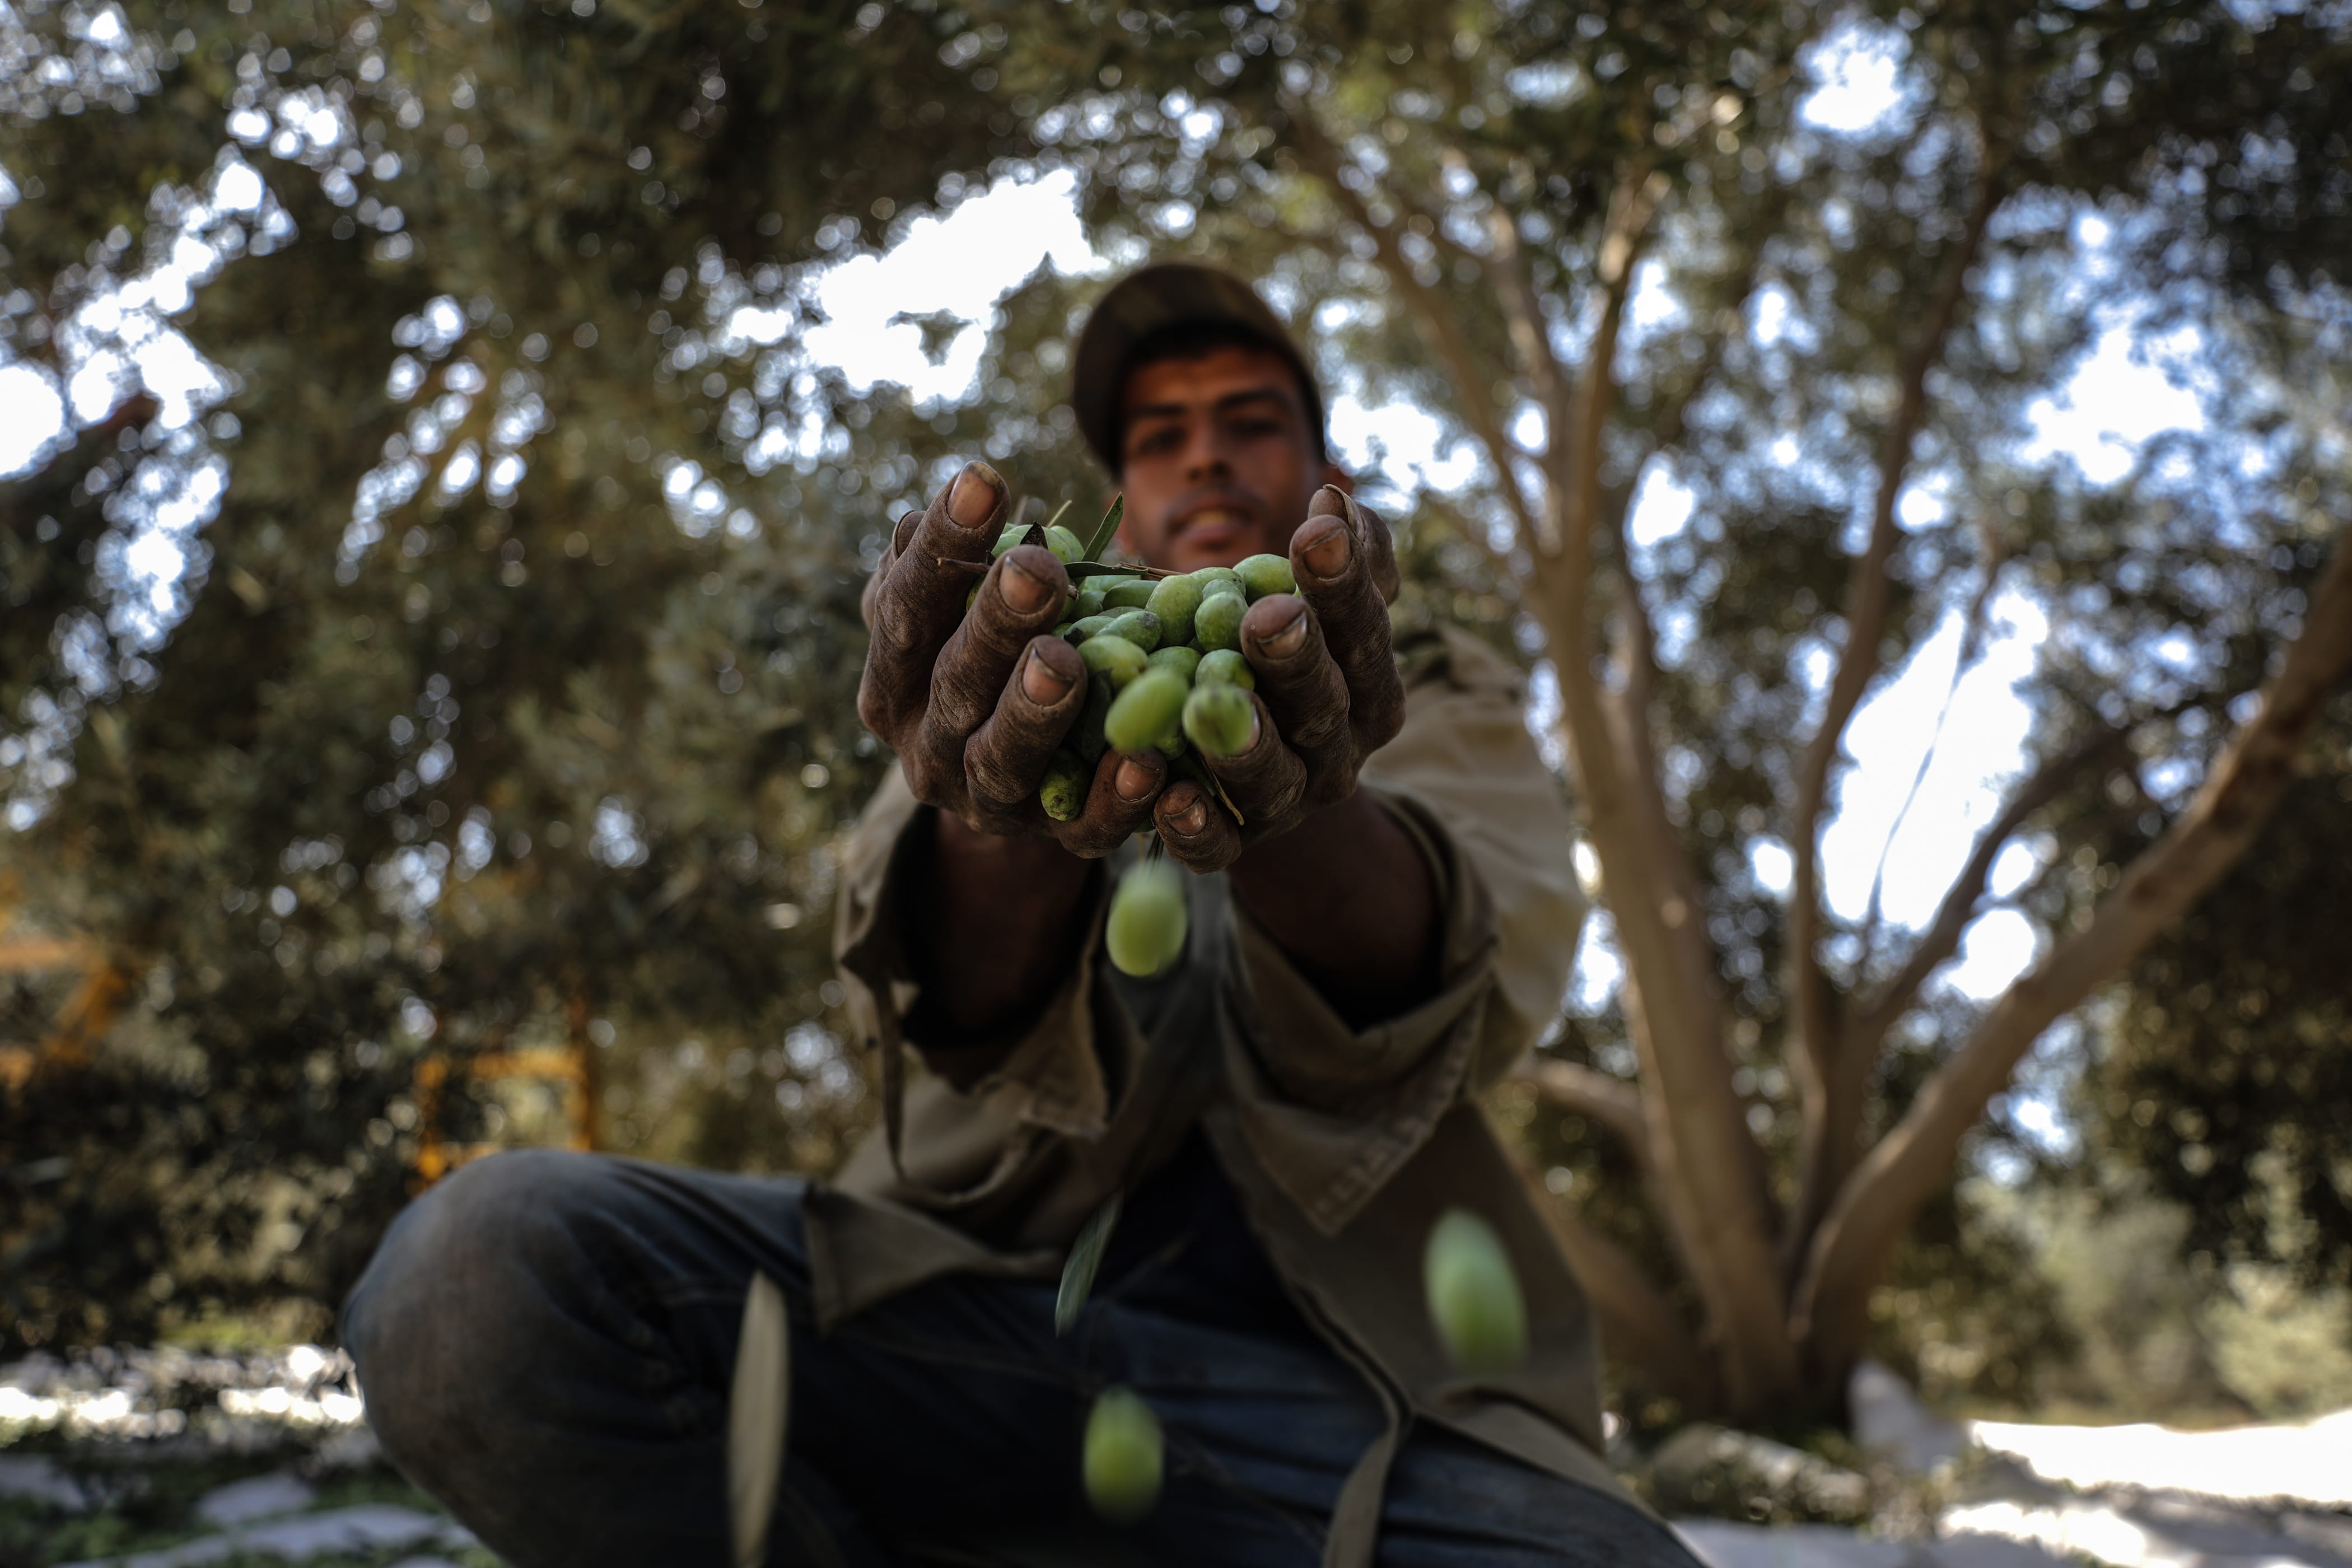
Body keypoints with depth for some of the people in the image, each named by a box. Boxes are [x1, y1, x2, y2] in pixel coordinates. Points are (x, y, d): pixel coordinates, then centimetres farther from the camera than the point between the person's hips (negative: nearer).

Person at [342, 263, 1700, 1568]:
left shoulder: (1448, 703, 16)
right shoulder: (1011, 707, 18)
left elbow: (1493, 979, -10)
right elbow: (954, 1012, -6)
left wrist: (1299, 829, -33)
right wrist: (1003, 838, -30)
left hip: (1330, 1356, -1)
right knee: (478, 1272, -24)